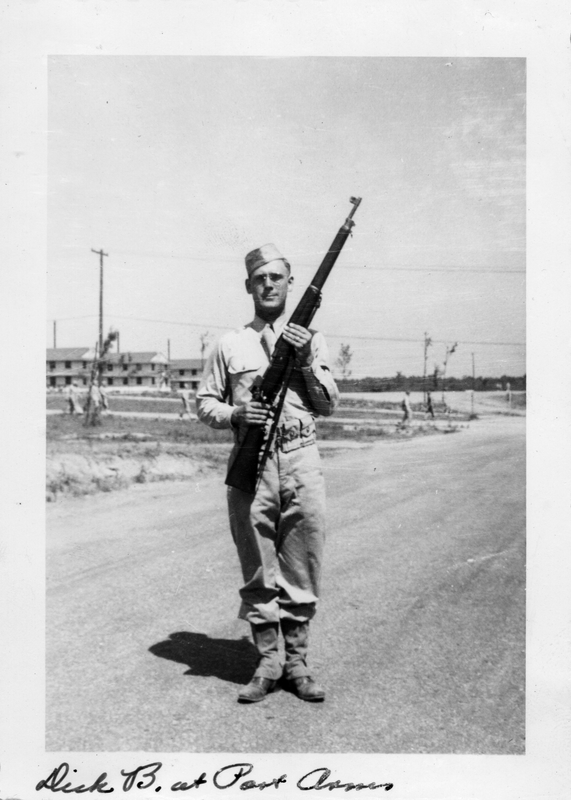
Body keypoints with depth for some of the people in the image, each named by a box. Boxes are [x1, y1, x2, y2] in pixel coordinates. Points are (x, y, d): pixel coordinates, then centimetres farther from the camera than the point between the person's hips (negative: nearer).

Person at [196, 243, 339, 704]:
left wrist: (308, 361, -9)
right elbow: (204, 404, 10)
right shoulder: (230, 344, 11)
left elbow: (329, 405, 6)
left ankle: (297, 663, 17)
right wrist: (235, 413, -10)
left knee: (302, 573, 4)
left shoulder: (311, 340, 11)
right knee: (258, 574, 5)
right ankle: (267, 663, 18)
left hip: (302, 462, 0)